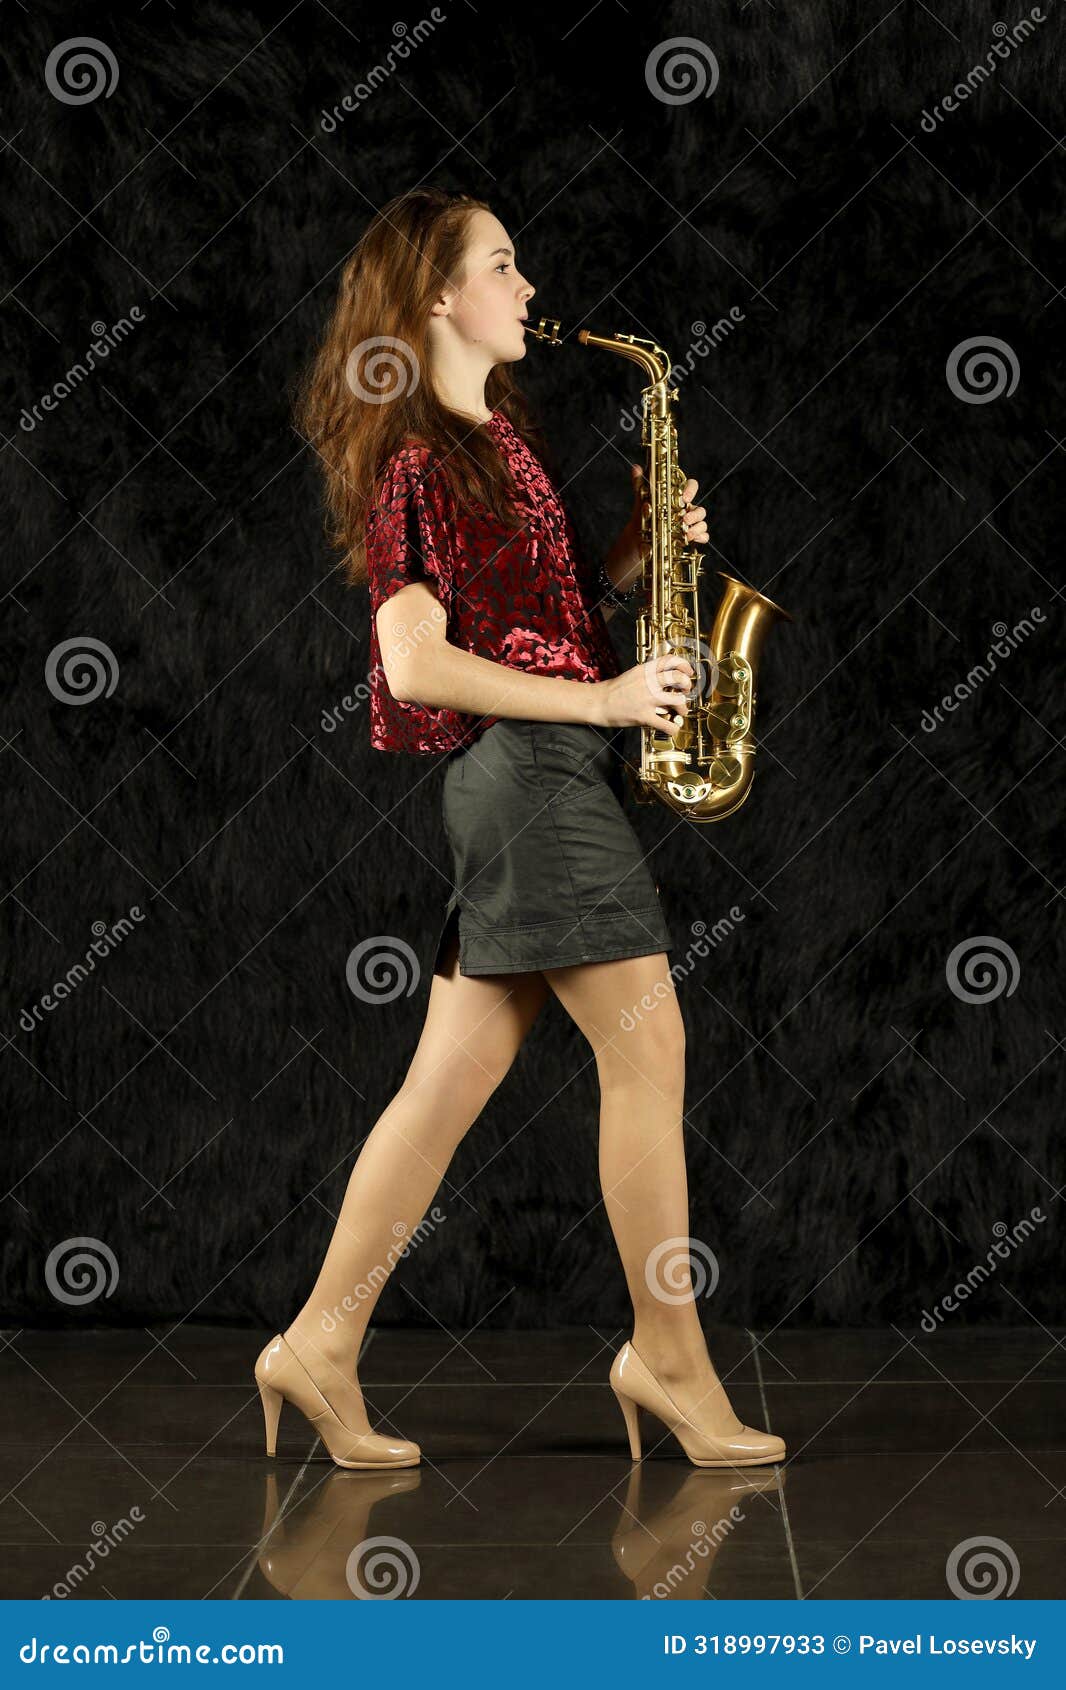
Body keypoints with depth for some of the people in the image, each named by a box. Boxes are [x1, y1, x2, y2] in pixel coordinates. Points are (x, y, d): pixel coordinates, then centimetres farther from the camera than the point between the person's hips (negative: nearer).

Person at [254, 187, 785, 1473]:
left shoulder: (500, 431, 20)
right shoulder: (415, 459, -8)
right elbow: (415, 663, -16)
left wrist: (641, 548, 6)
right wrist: (603, 699, -16)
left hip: (554, 761, 9)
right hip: (523, 765, -9)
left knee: (454, 1074, 7)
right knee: (648, 1049, -6)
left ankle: (319, 1345, 10)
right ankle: (670, 1359, 3)